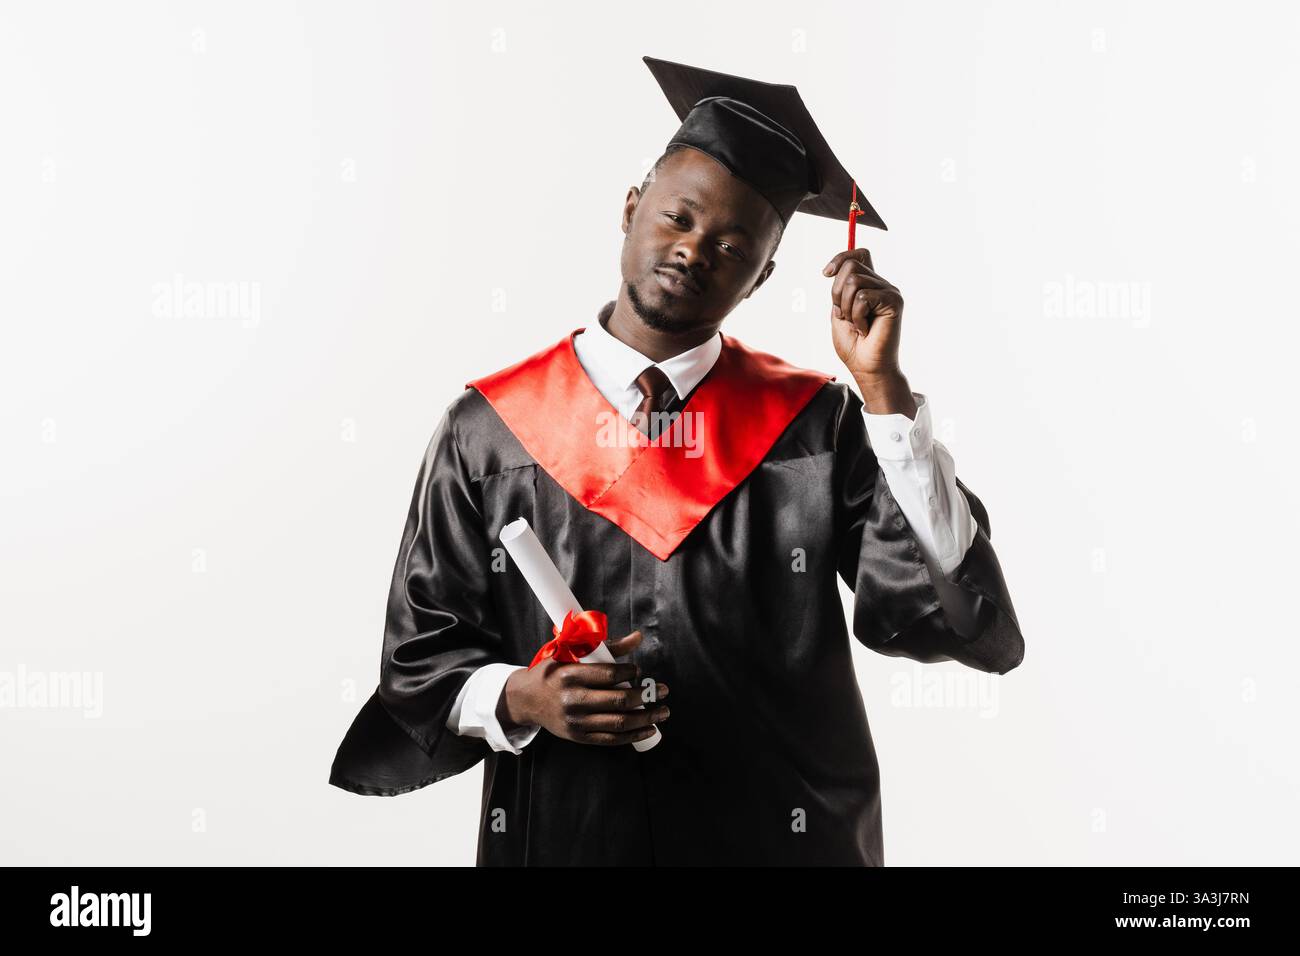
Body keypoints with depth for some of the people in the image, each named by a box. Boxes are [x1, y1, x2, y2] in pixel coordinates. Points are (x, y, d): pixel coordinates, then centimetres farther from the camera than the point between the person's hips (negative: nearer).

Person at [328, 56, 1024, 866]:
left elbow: (960, 622, -15)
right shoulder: (488, 430, -5)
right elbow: (420, 656, 0)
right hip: (557, 836, 0)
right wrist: (519, 700, -19)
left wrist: (883, 387, -19)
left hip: (780, 839, 0)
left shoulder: (819, 426, -5)